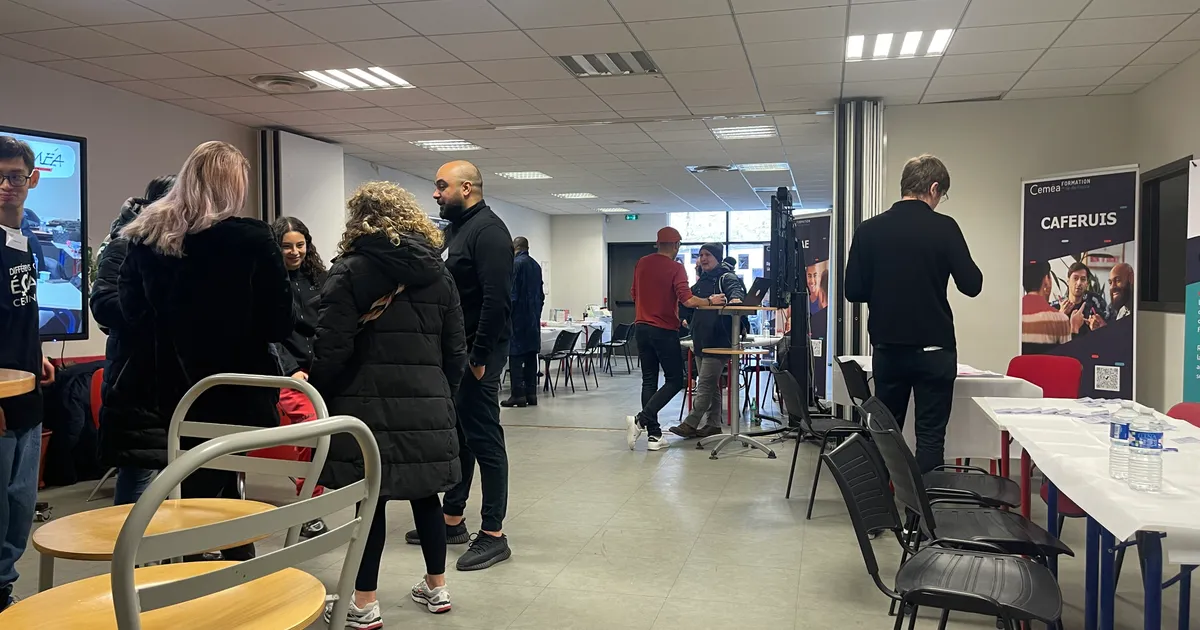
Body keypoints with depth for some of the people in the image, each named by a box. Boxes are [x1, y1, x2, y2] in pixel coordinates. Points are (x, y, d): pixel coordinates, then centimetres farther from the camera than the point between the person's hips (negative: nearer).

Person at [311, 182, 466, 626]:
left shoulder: (349, 271, -5)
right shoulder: (438, 273, 9)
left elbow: (332, 348, -11)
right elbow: (456, 350, 9)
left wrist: (317, 393, 4)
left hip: (368, 405, -4)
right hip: (427, 406, 4)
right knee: (425, 496, 15)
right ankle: (436, 587, 27)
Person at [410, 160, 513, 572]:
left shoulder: (487, 229, -13)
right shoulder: (455, 229, 17)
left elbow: (496, 299, -22)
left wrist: (479, 356, -22)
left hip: (477, 354, -10)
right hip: (453, 352, 10)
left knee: (484, 440, -4)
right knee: (456, 436, 15)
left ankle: (493, 535, 4)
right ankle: (452, 520, 27)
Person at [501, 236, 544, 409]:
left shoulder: (516, 264, -9)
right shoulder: (536, 265, 13)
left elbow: (512, 293, -14)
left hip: (518, 317, -7)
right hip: (533, 317, 7)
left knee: (516, 356, -5)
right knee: (531, 355, 9)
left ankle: (518, 395, -7)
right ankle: (531, 394, 11)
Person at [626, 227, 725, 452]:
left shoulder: (642, 263, 8)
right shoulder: (675, 268, -11)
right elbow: (687, 300, -20)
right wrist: (710, 301, -5)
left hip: (642, 327, 6)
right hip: (664, 330, -6)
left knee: (649, 381, 9)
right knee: (675, 380, 4)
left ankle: (654, 435, 8)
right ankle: (641, 420, -10)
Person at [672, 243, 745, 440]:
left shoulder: (726, 277, -5)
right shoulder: (701, 280, 19)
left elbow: (736, 288, -25)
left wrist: (736, 297, -47)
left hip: (718, 341, -9)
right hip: (701, 341, 9)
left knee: (705, 384, -9)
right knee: (711, 385, 13)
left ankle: (690, 424, -9)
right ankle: (713, 424, 19)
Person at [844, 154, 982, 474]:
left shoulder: (869, 229, -1)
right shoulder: (944, 228, -9)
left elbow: (853, 291, -1)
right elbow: (971, 285, -7)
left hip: (887, 348, 3)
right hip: (933, 349, -3)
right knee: (930, 435, 4)